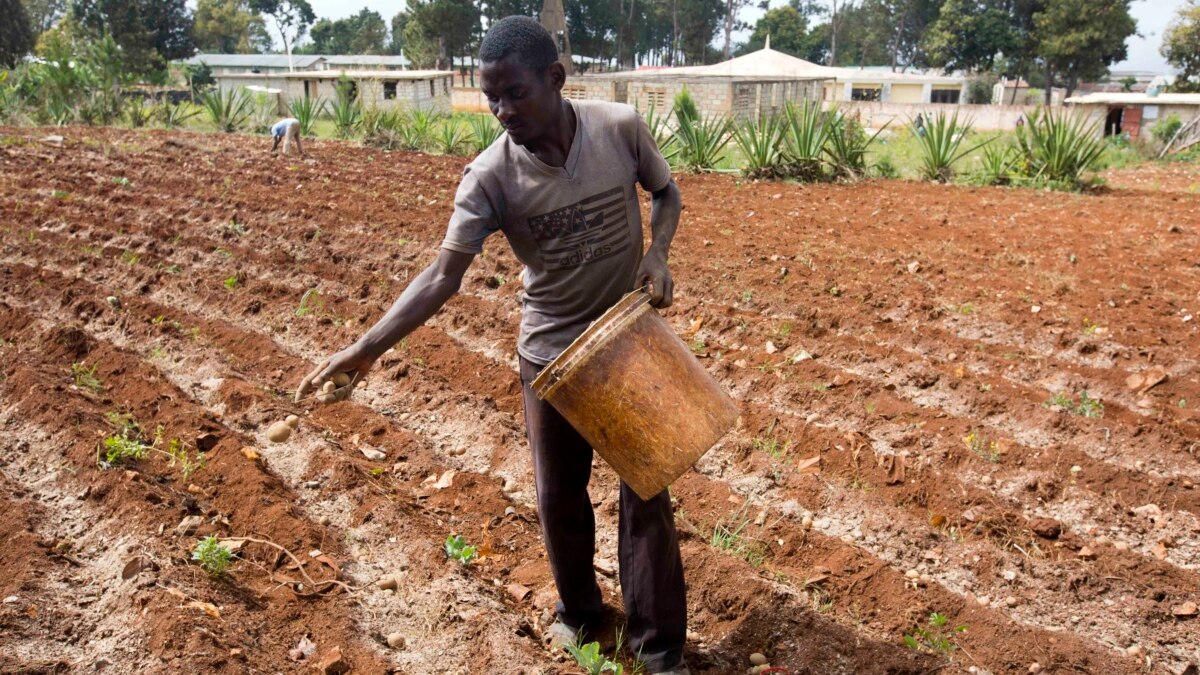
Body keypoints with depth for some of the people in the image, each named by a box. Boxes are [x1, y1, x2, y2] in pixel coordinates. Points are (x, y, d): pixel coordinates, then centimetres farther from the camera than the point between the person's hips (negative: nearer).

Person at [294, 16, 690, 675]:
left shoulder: (621, 127, -15)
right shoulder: (489, 175, -18)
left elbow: (665, 192, 4)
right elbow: (444, 274, -23)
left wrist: (657, 253, -15)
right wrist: (368, 345, -34)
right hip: (551, 354, 1)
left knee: (646, 493, 4)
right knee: (559, 494, 14)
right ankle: (578, 610, 40)